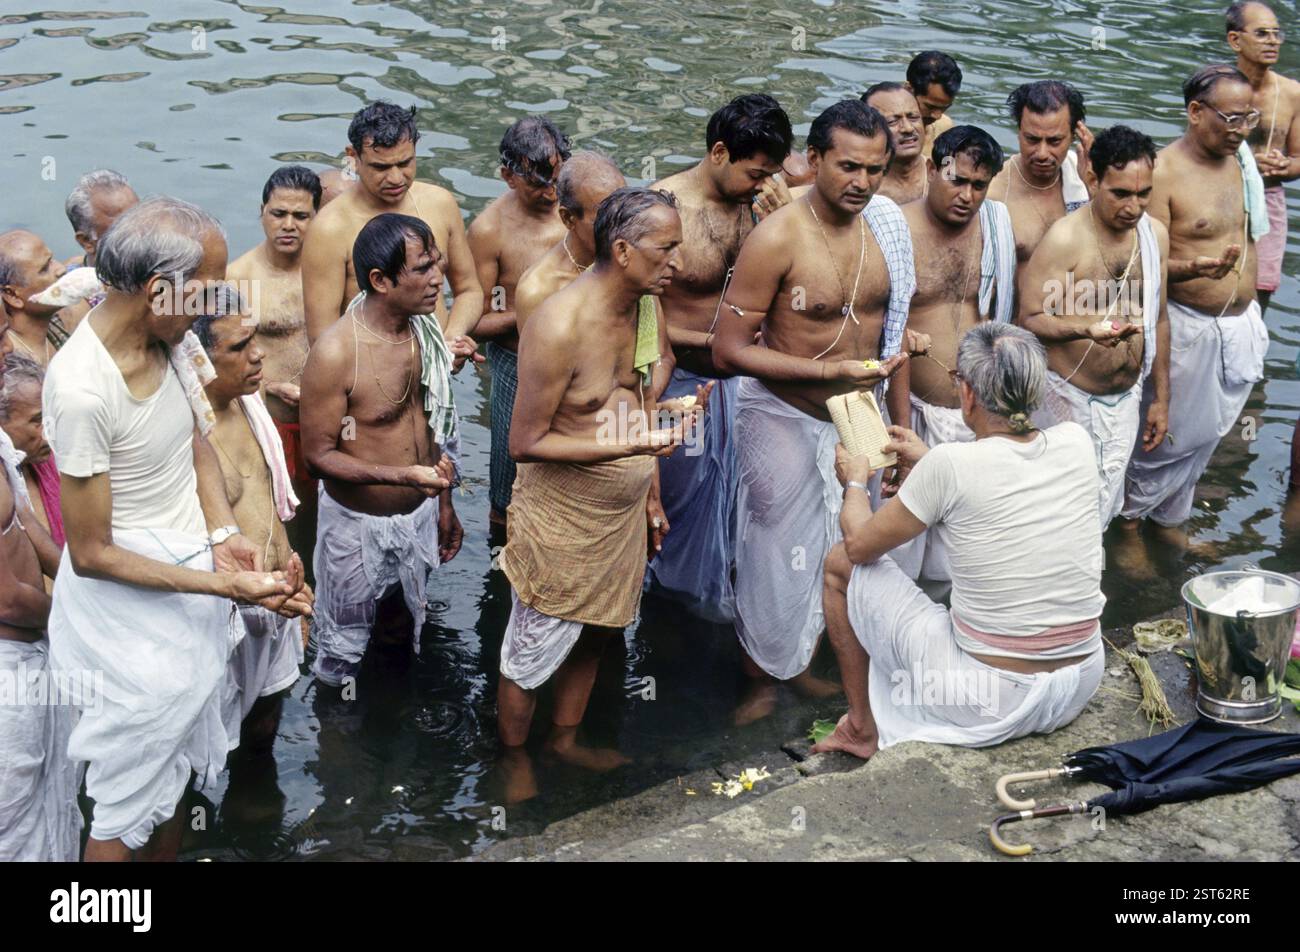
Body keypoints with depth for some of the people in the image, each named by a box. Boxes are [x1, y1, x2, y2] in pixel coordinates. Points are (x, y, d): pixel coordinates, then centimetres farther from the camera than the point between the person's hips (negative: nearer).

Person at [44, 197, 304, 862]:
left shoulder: (171, 336, -6)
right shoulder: (81, 389, -30)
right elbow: (91, 553, -23)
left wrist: (223, 534, -7)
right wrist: (224, 585, -24)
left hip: (189, 592, 8)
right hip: (129, 613, -8)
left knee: (174, 774, 24)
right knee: (126, 809, 8)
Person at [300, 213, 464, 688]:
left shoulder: (424, 329, -5)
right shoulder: (336, 352, -26)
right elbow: (319, 455, -21)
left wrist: (444, 504, 14)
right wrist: (404, 476, -34)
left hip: (420, 516, 6)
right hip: (358, 524, -6)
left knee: (403, 632, 25)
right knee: (343, 650, 13)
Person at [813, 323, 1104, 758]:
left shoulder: (949, 465, -19)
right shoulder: (1075, 442, -5)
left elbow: (858, 544, -4)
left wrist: (855, 482, 15)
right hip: (1081, 688, 6)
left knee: (841, 563, 11)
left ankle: (863, 728, 23)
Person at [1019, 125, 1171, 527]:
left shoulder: (1156, 235, 2)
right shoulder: (1064, 239, -18)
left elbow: (1158, 320, 11)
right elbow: (1029, 320, -19)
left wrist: (1161, 399, 13)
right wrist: (1086, 330, -38)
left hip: (1126, 400, 6)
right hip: (1069, 399, -5)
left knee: (1102, 512, 14)